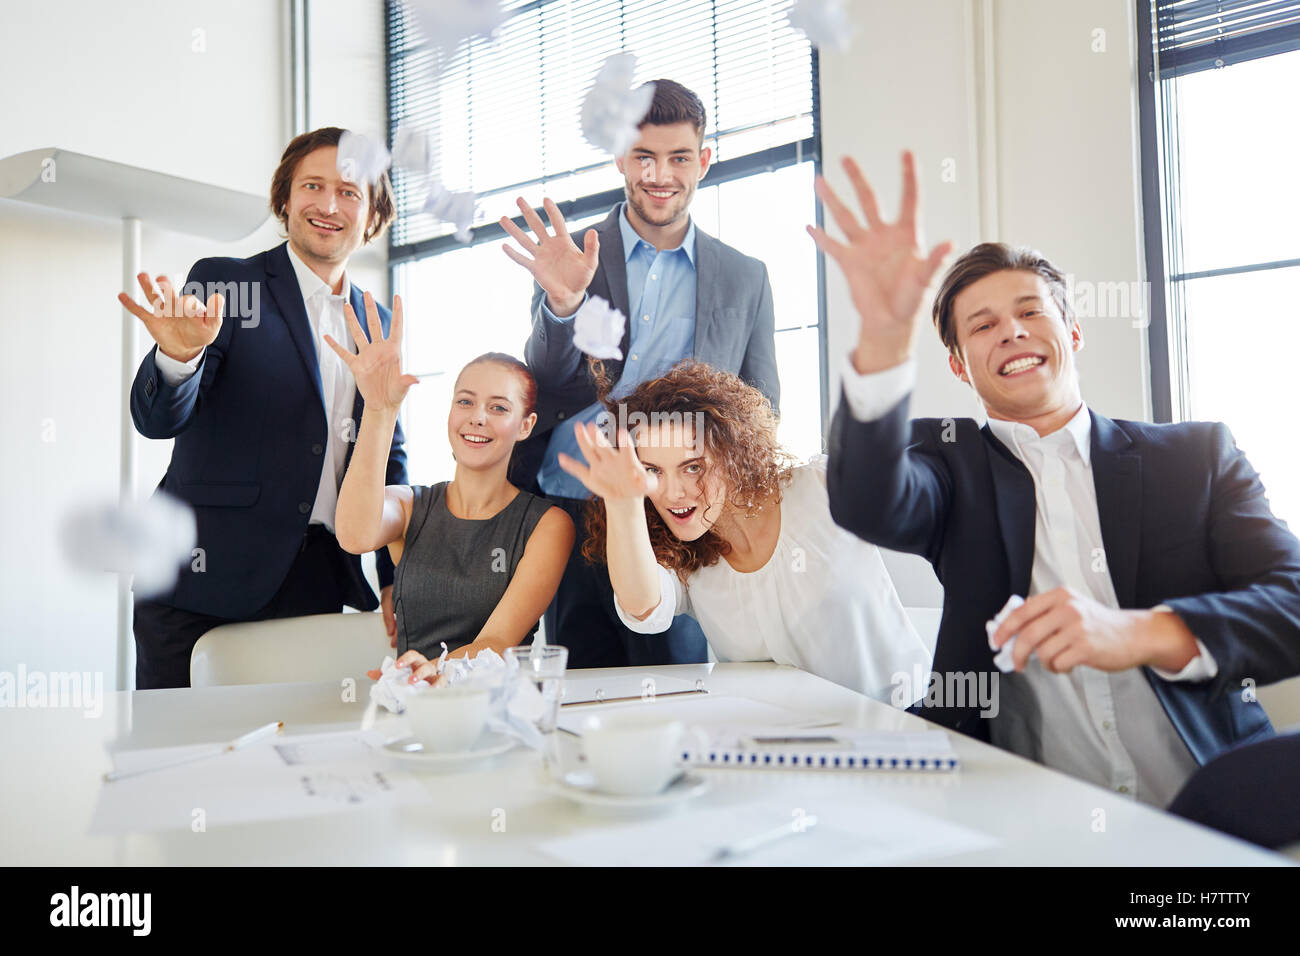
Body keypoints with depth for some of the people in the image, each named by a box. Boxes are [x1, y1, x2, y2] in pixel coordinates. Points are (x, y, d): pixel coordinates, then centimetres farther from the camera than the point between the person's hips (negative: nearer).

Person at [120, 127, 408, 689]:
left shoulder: (378, 324, 13)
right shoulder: (221, 284, 1)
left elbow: (389, 457, 18)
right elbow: (157, 420, -7)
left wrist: (397, 577, 9)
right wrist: (179, 356, -29)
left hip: (317, 580, 3)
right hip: (207, 579, -3)